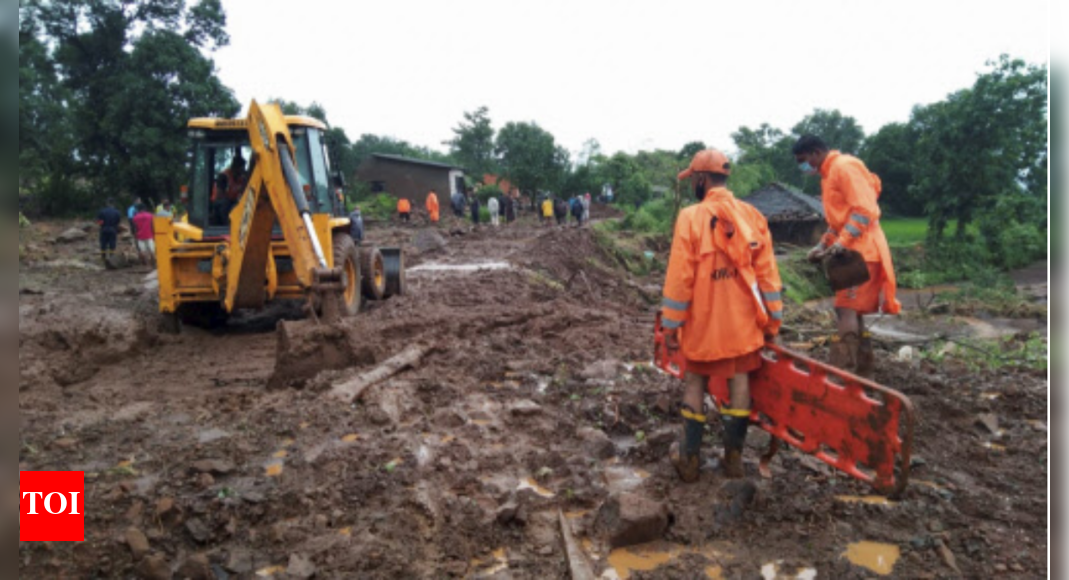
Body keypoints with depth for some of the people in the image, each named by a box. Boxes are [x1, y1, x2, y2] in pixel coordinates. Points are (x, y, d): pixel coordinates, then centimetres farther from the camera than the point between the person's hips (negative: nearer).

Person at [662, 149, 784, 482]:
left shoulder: (691, 218, -12)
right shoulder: (752, 216, 0)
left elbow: (679, 278, -13)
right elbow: (767, 273, 2)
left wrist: (671, 325, -5)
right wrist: (772, 319, 10)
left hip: (703, 322, -3)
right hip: (743, 321, 3)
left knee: (695, 382, 11)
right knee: (739, 380, 12)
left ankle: (690, 458, 18)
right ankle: (734, 457, 20)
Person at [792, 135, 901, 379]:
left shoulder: (845, 167, -11)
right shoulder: (829, 174, 19)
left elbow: (865, 210, -19)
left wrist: (843, 241, -24)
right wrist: (823, 245, 15)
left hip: (861, 251, -10)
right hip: (850, 252, 10)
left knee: (846, 309, -13)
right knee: (853, 311, 12)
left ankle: (841, 373, -13)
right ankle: (864, 370, 19)